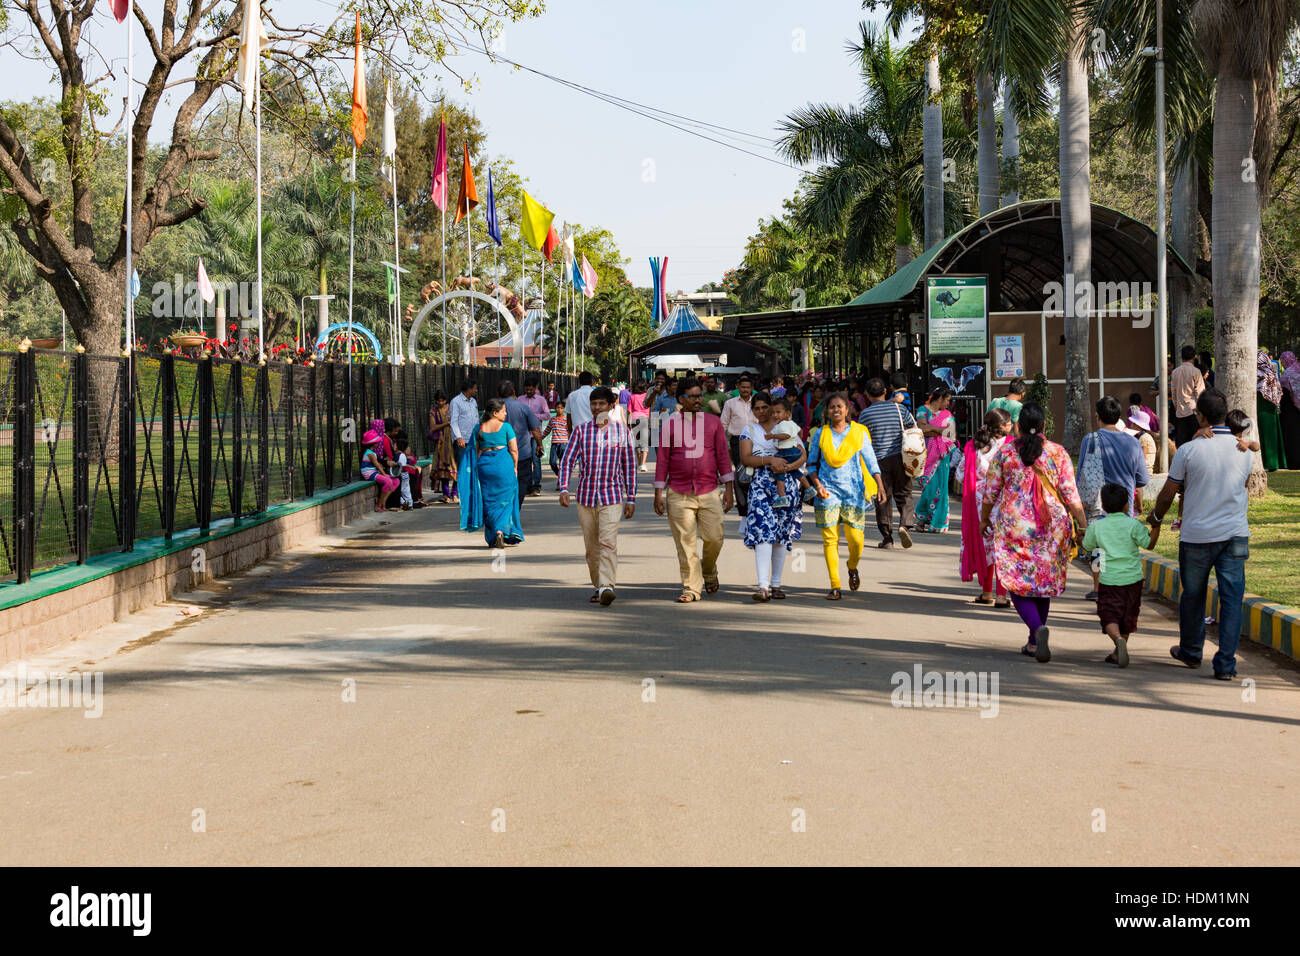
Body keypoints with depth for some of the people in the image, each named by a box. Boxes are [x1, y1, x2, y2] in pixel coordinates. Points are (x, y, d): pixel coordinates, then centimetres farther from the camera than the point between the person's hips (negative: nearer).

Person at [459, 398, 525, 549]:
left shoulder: (479, 428, 5)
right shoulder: (505, 427, -6)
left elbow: (476, 451, 8)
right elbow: (514, 450, -6)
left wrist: (480, 466, 15)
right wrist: (515, 467, 5)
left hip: (484, 465, 3)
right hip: (503, 463, -3)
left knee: (489, 502, 10)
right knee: (505, 500, 6)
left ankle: (492, 538, 8)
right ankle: (501, 531, -11)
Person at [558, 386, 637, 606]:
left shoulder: (621, 431, 2)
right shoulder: (582, 430, 3)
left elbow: (629, 466, 7)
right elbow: (567, 460, 2)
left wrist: (631, 499, 6)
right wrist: (564, 489, -12)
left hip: (611, 498, -2)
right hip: (586, 497, 2)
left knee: (608, 542, -18)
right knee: (591, 547, 9)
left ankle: (607, 587, -27)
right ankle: (598, 586, 23)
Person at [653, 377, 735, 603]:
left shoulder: (714, 423, 7)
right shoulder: (669, 424, 4)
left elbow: (723, 456, 7)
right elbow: (662, 459, 4)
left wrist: (729, 488, 1)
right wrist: (659, 493, 1)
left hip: (708, 492, 1)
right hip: (678, 494, -1)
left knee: (714, 538, -4)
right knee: (685, 544, -2)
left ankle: (709, 571, 26)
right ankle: (691, 588, 7)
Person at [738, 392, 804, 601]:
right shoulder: (749, 431, 12)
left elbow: (803, 456, 6)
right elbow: (745, 458, -2)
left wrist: (787, 467, -12)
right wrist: (770, 460, -16)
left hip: (786, 485, 2)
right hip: (760, 484, -2)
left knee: (781, 535, 5)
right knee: (763, 531, -16)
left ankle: (776, 584, 16)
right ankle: (763, 586, -22)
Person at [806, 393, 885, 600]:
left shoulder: (858, 432, 6)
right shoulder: (820, 434, 7)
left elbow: (871, 462, 5)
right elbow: (812, 463, 12)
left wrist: (879, 487, -6)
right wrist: (817, 484, -4)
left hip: (853, 490, 0)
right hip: (828, 490, 0)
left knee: (855, 538, -5)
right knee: (830, 538, -7)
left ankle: (852, 568, 29)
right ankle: (835, 586, -2)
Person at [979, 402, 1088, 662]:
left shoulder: (1004, 452, -3)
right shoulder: (1058, 453, -1)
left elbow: (991, 492, 3)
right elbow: (1070, 495, -4)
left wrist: (984, 519, 18)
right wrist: (1082, 525, 2)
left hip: (1013, 526, -2)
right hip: (1051, 527, 2)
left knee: (1018, 582, 2)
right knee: (1044, 582, 16)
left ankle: (1038, 629, -24)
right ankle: (1034, 642, 20)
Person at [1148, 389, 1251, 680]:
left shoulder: (1188, 451, -10)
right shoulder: (1244, 451, 1)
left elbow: (1167, 494, 0)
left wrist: (1155, 517, 21)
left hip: (1197, 535, -2)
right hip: (1235, 534, 2)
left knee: (1193, 595, 16)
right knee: (1231, 598, 3)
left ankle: (1191, 651, 32)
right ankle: (1226, 664, -1)